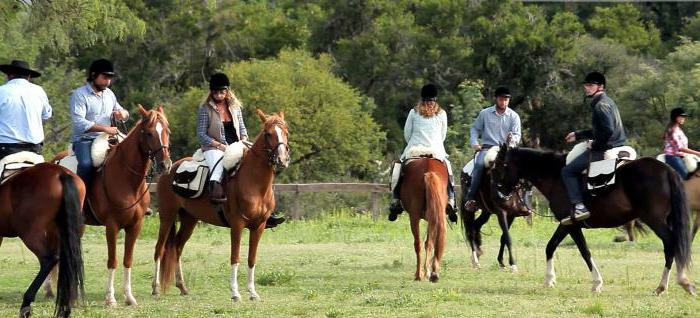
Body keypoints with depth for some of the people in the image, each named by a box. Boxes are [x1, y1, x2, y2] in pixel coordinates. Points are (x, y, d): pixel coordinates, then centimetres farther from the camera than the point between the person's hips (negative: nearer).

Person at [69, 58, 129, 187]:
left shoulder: (109, 94, 14)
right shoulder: (79, 94, -9)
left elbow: (121, 112, 27)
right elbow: (79, 123, -20)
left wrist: (123, 114, -1)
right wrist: (105, 128, -27)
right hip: (84, 139, -7)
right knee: (86, 164, -33)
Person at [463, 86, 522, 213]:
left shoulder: (514, 116, 8)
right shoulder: (485, 113, 8)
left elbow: (517, 134, 3)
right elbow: (474, 129, 18)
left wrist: (513, 139, -21)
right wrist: (474, 143, 1)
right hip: (487, 147, -1)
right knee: (479, 164, -32)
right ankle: (471, 198, -31)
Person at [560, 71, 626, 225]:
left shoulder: (601, 105, -16)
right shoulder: (608, 102, 18)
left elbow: (608, 131, -28)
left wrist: (595, 145, -15)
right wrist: (578, 135, 28)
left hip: (605, 149, -11)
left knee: (568, 171, -6)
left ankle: (578, 207, -18)